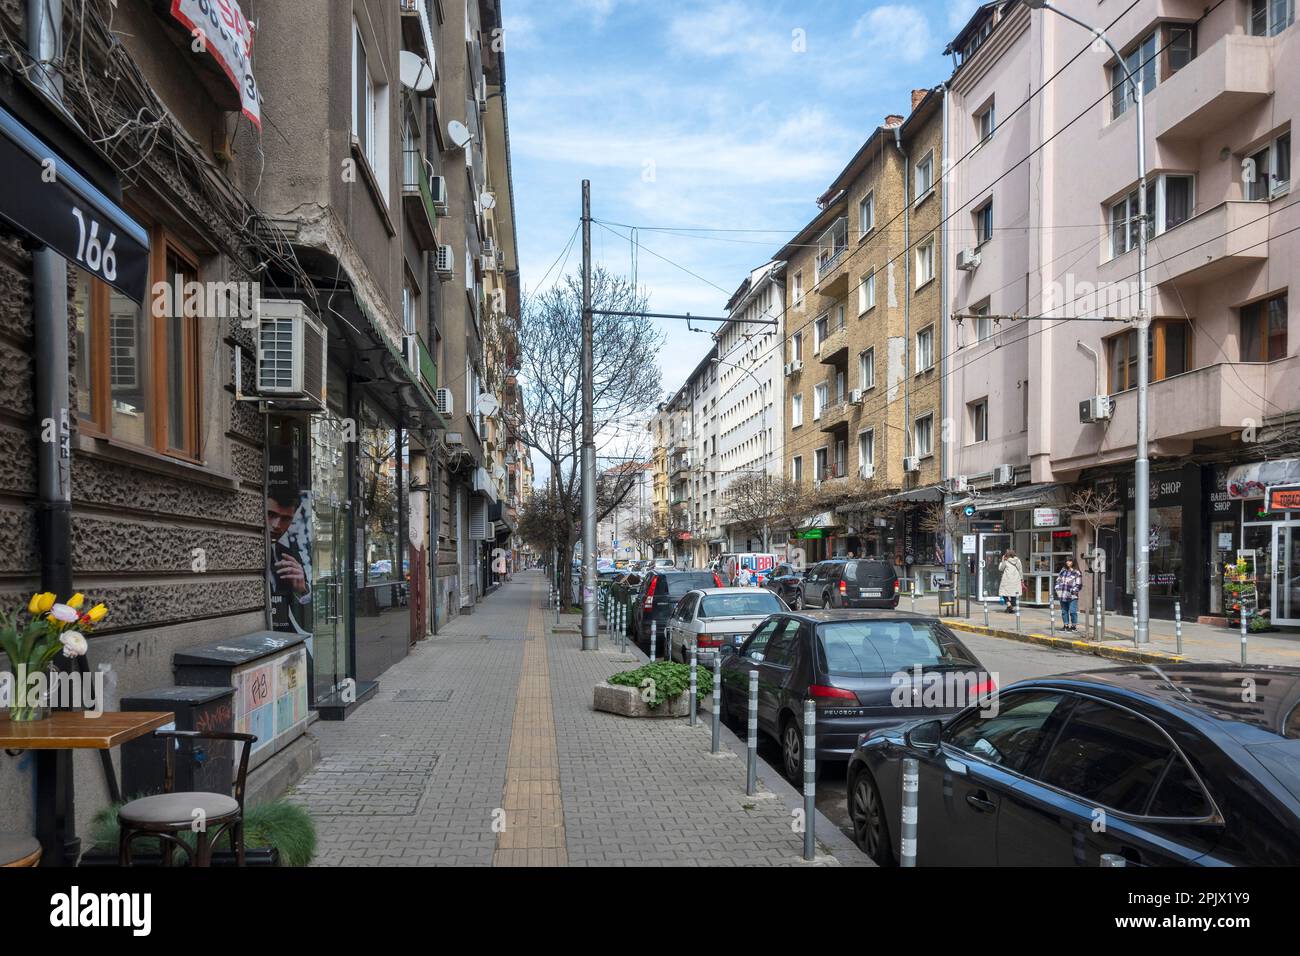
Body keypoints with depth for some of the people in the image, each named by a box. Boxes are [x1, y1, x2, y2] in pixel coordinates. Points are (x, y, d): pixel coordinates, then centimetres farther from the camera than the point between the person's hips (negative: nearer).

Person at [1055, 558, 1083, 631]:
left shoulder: (1076, 572, -1)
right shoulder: (1063, 570, 15)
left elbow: (1079, 585, -4)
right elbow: (1058, 580, 22)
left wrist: (1073, 591, -13)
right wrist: (1057, 589, 9)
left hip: (1072, 596, -5)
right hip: (1062, 596, 5)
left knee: (1072, 612, -8)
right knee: (1064, 612, 10)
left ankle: (1074, 626, 2)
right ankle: (1066, 625, 19)